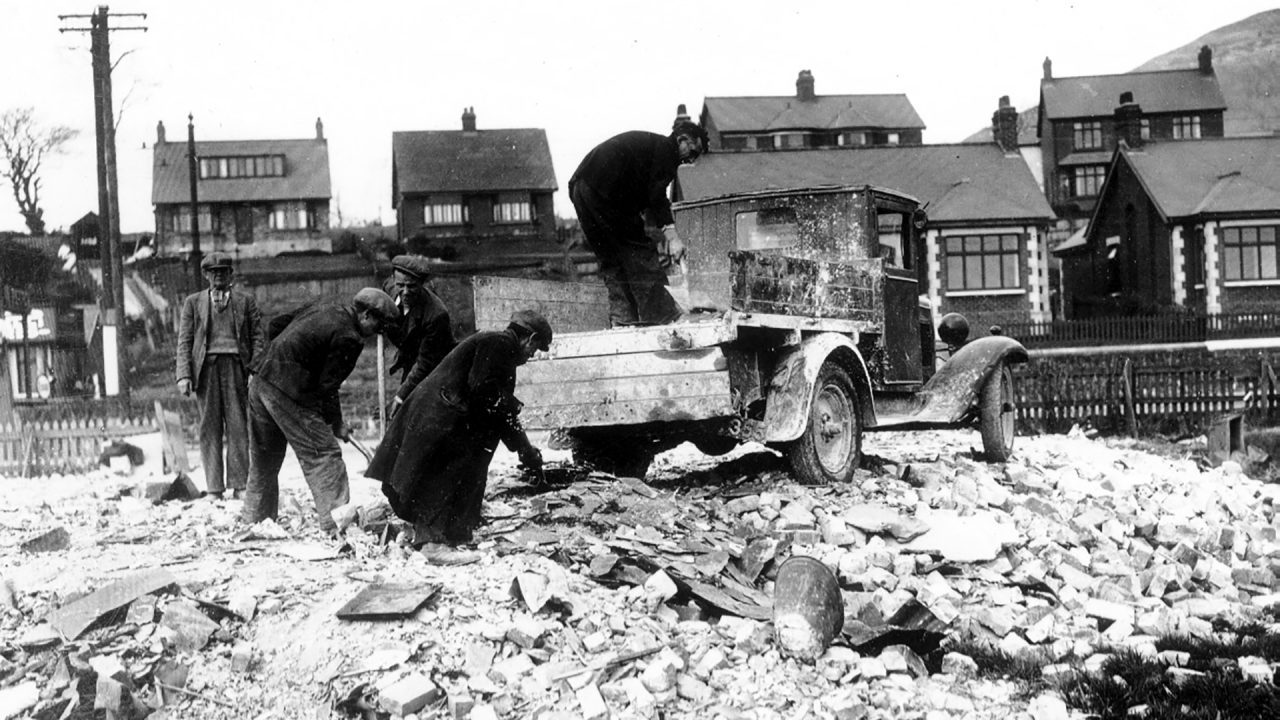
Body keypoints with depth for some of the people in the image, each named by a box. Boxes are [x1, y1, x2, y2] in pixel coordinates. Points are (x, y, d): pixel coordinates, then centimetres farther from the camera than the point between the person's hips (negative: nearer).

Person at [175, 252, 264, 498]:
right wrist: (184, 374, -2)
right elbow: (184, 341, 10)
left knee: (238, 425, -4)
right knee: (209, 427, 0)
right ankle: (214, 489, 1)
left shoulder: (246, 301, 13)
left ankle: (239, 486, -1)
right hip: (206, 366, 1)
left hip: (235, 365, -1)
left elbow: (257, 337, 7)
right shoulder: (193, 302, 15)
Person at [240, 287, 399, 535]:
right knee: (324, 455, -6)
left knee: (264, 459, 20)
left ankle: (254, 518, 31)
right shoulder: (348, 338, -11)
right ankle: (336, 523, -13)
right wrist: (336, 424, 0)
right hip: (289, 394, -9)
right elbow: (328, 385, -10)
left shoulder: (322, 309, 16)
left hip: (261, 382, 9)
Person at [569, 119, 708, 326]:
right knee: (638, 249, -4)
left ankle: (621, 319, 7)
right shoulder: (664, 148, 0)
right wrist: (672, 237, -19)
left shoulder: (646, 142, 29)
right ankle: (660, 317, -6)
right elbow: (657, 195, -13)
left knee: (610, 258, 12)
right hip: (604, 190, -10)